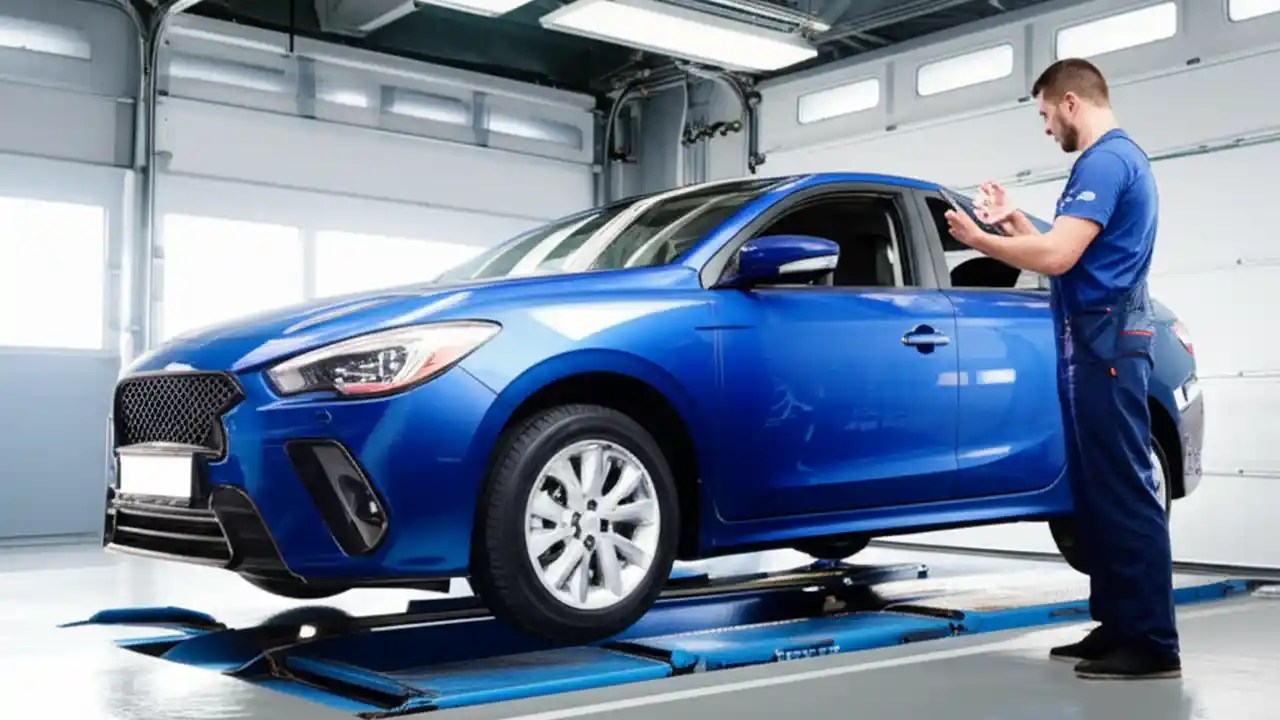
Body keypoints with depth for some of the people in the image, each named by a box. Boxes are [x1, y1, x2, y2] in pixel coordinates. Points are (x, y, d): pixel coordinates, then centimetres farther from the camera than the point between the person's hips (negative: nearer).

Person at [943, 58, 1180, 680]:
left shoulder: (1106, 159, -12)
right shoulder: (1117, 159, 22)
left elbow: (1056, 257, -21)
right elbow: (1068, 255, 24)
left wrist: (976, 238, -9)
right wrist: (1011, 220, 19)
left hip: (1103, 340, -11)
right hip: (1100, 339, 11)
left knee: (1123, 490, -9)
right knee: (1100, 490, 11)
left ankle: (1153, 644, -5)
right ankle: (1119, 626, 17)